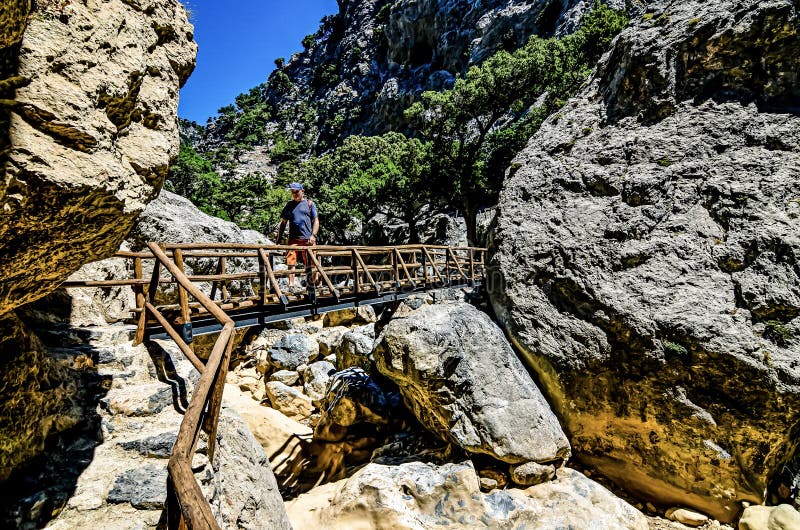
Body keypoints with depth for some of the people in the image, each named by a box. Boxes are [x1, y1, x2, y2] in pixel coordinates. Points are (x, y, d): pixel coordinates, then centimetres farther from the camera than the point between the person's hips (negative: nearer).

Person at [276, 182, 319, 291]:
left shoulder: (309, 203, 10)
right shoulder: (289, 205, 16)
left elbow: (316, 221, 6)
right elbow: (283, 223, 17)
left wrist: (313, 235, -9)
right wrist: (279, 240, 10)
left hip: (308, 239, -2)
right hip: (293, 239, 2)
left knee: (310, 264, 2)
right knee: (290, 262, -9)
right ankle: (291, 285, -8)